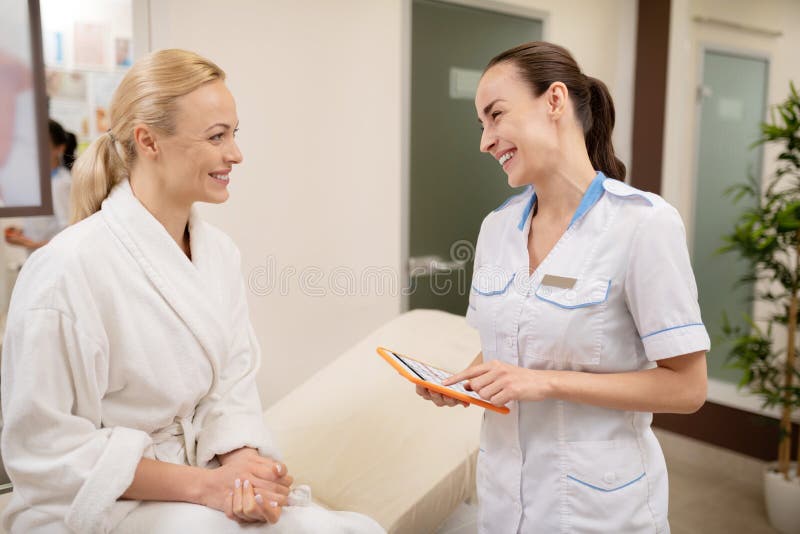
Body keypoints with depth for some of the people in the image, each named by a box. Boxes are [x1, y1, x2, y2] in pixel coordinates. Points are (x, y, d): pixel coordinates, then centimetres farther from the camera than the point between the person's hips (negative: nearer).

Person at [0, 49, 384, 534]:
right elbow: (44, 448, -15)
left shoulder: (220, 252, 1)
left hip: (205, 474, 5)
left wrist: (238, 461, -16)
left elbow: (233, 388, 4)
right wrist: (203, 484, -20)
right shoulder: (70, 268, -18)